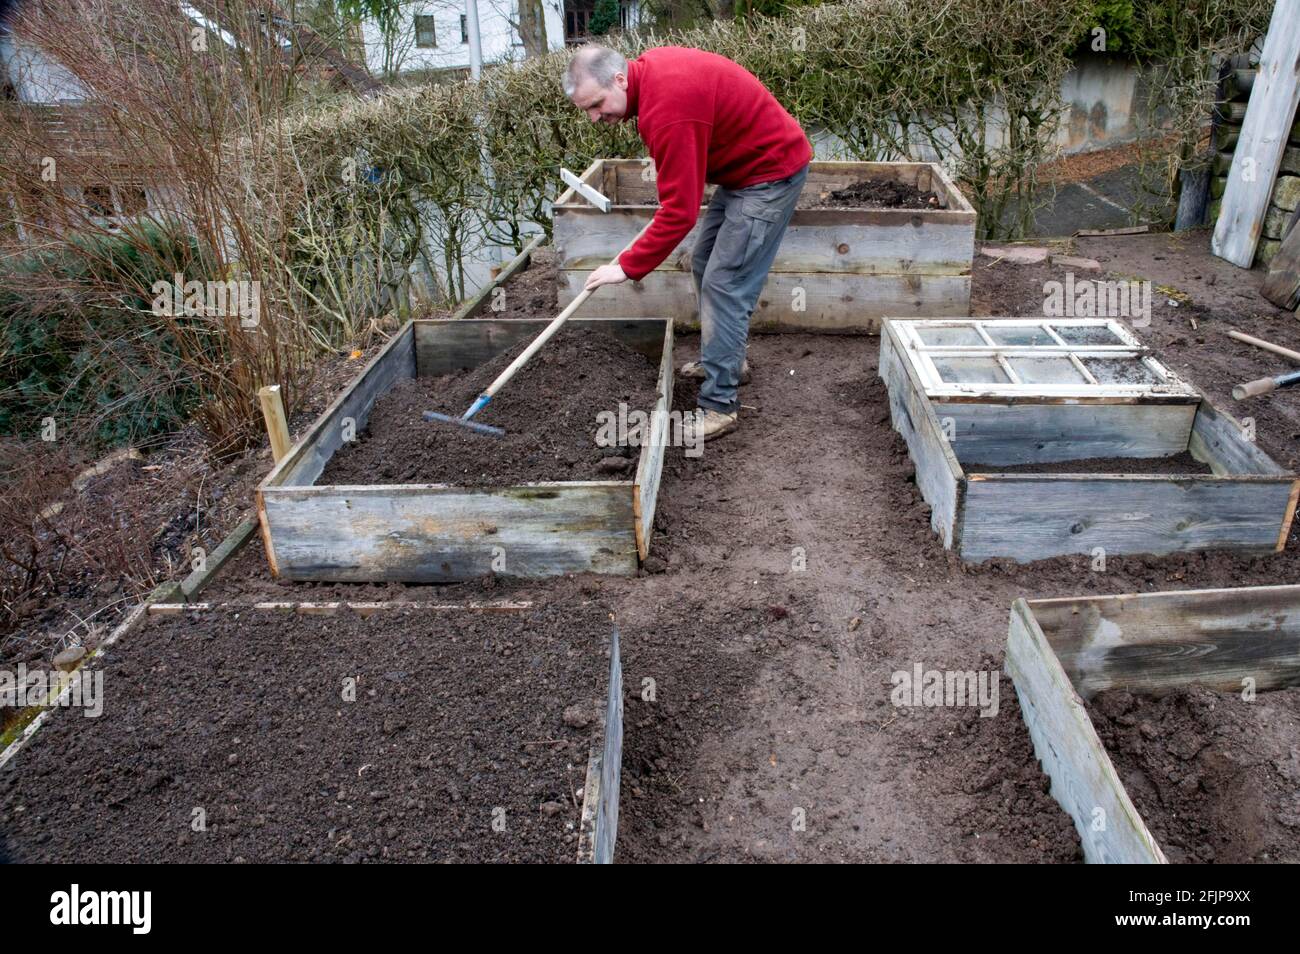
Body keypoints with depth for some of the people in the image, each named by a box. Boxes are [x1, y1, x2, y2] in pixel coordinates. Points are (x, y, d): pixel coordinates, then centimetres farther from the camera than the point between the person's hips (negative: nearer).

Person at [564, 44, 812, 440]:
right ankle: (727, 362, 31)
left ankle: (719, 405, -7)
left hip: (771, 172, -10)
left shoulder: (667, 109, -30)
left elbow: (679, 211, -29)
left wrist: (628, 267, -23)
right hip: (744, 164, 10)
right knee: (704, 267, 16)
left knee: (724, 285, -13)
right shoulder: (649, 66, -1)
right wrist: (672, 175, 14)